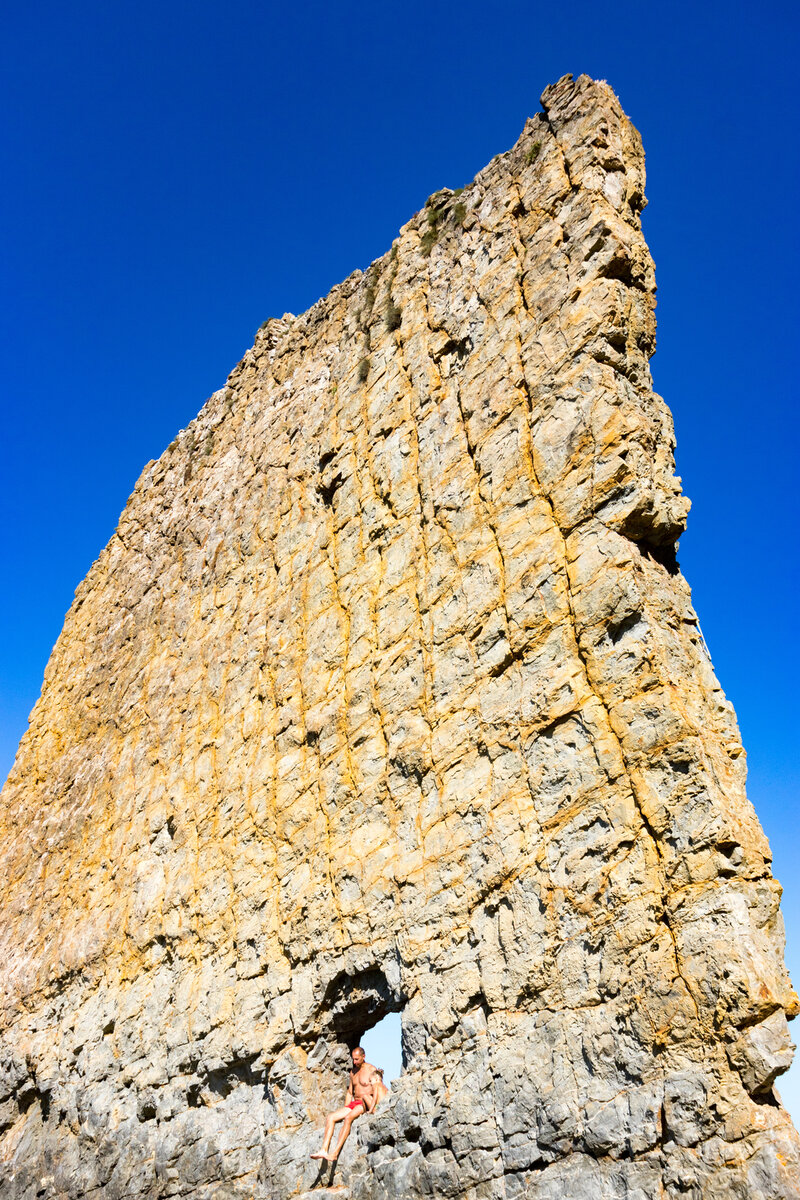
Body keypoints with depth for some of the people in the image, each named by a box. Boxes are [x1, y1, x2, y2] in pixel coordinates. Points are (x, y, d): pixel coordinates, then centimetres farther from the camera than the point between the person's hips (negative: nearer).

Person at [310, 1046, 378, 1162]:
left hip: (366, 1104, -8)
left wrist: (371, 1109, -23)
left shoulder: (371, 1069, -7)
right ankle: (324, 1150, -19)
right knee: (330, 1117, -11)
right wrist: (345, 1109, 13)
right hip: (353, 1104, 8)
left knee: (348, 1118, -33)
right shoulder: (353, 1072, 16)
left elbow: (376, 1091, -15)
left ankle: (335, 1153, -35)